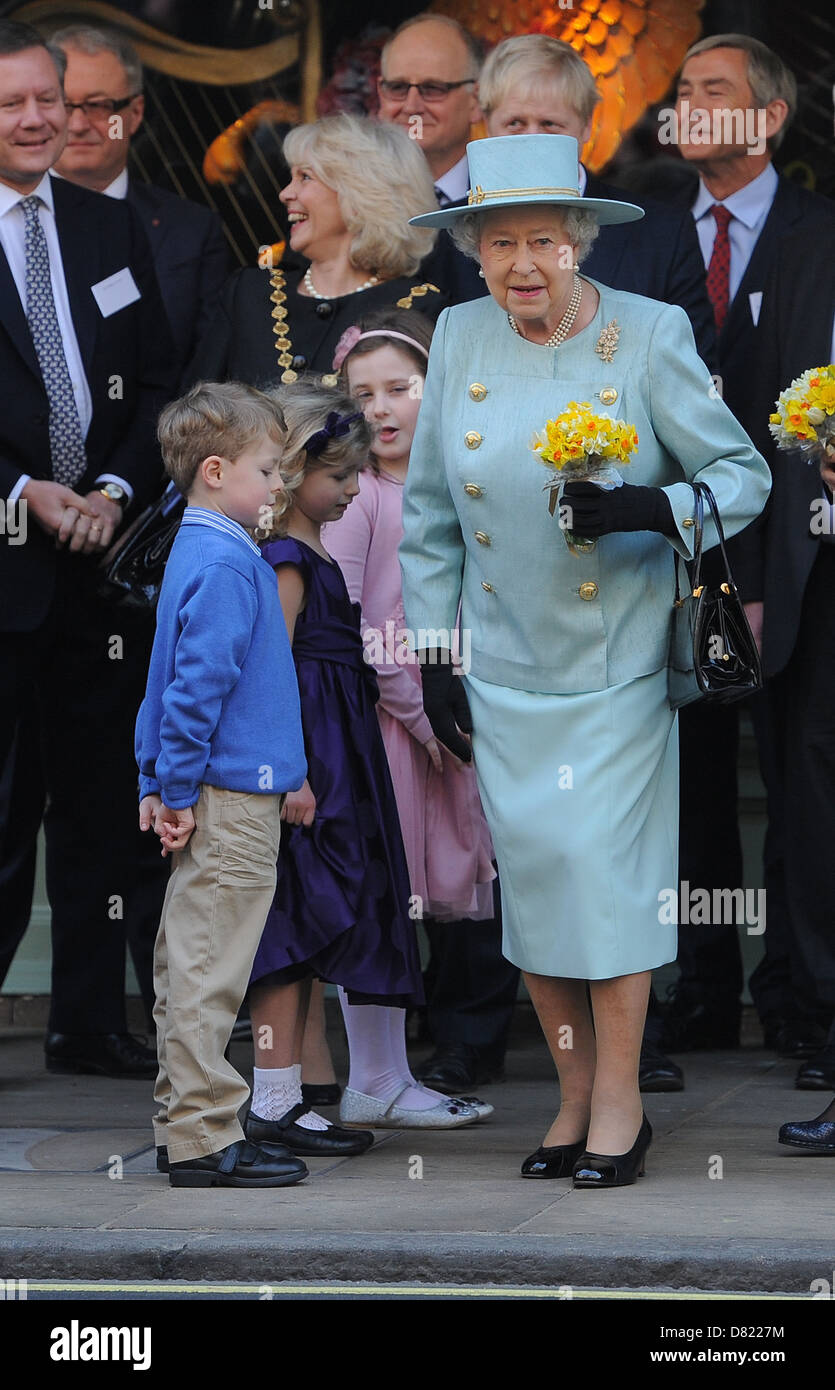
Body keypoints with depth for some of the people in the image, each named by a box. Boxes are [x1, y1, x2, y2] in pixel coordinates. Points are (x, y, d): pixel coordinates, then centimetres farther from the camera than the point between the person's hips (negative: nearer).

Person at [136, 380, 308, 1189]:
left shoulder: (196, 553, 14)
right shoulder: (225, 565, -16)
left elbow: (172, 680, 18)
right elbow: (198, 682, -20)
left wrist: (160, 783, 18)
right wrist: (178, 789, -18)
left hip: (212, 793, 10)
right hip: (232, 798, -10)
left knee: (188, 965, 13)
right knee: (208, 970, -7)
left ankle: (182, 1125, 19)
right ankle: (202, 1137, -5)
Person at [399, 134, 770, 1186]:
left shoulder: (649, 337, -9)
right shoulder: (462, 339, 1)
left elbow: (743, 475, -5)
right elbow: (429, 510, 10)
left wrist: (647, 509, -25)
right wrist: (432, 654, 8)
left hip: (619, 665, -3)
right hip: (503, 671, 4)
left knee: (601, 866, -8)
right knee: (529, 877, 3)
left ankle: (619, 1103, 4)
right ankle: (576, 1098, 16)